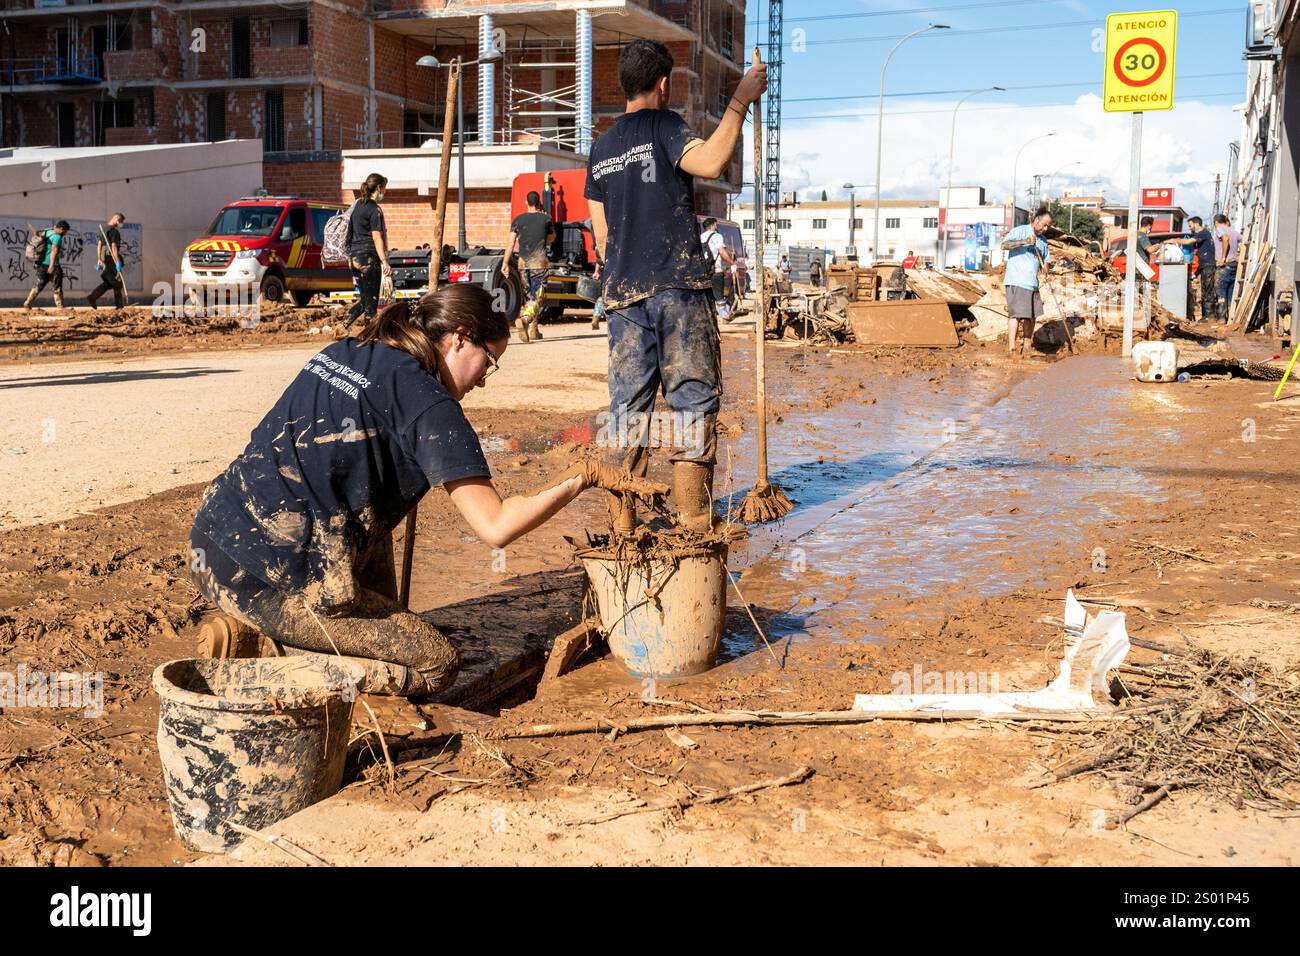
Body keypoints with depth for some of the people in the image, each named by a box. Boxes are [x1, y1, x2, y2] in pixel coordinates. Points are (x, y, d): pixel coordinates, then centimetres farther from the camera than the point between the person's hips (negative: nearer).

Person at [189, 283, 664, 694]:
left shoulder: (340, 352, 14)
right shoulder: (427, 401, -9)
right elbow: (496, 526, -13)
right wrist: (586, 473, -4)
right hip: (273, 576, -8)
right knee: (437, 664, 5)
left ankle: (245, 624, 11)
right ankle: (261, 644, -6)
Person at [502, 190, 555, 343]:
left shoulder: (518, 219, 5)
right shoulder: (546, 218, 4)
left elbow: (511, 243, -1)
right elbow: (552, 238, 21)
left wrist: (505, 263, -2)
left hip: (523, 262, 2)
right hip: (540, 262, -2)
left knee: (526, 296, 14)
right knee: (537, 297, -5)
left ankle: (532, 329, 15)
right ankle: (525, 318, -30)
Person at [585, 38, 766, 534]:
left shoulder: (601, 147, 17)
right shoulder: (664, 125, -2)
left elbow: (601, 233, 17)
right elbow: (710, 162, -22)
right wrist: (740, 101, -13)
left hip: (622, 292, 6)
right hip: (678, 286, -6)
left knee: (629, 405, 7)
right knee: (693, 400, 0)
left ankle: (623, 526, 7)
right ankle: (693, 524, -1)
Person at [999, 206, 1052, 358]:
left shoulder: (1042, 241, 16)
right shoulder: (1020, 231, -5)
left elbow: (1045, 263, 19)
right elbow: (1004, 245, -19)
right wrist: (1024, 242, -30)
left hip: (1032, 284, 7)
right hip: (1016, 282, -7)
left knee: (1031, 316, 10)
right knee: (1016, 315, -12)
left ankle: (1026, 349, 20)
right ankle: (1011, 349, -12)